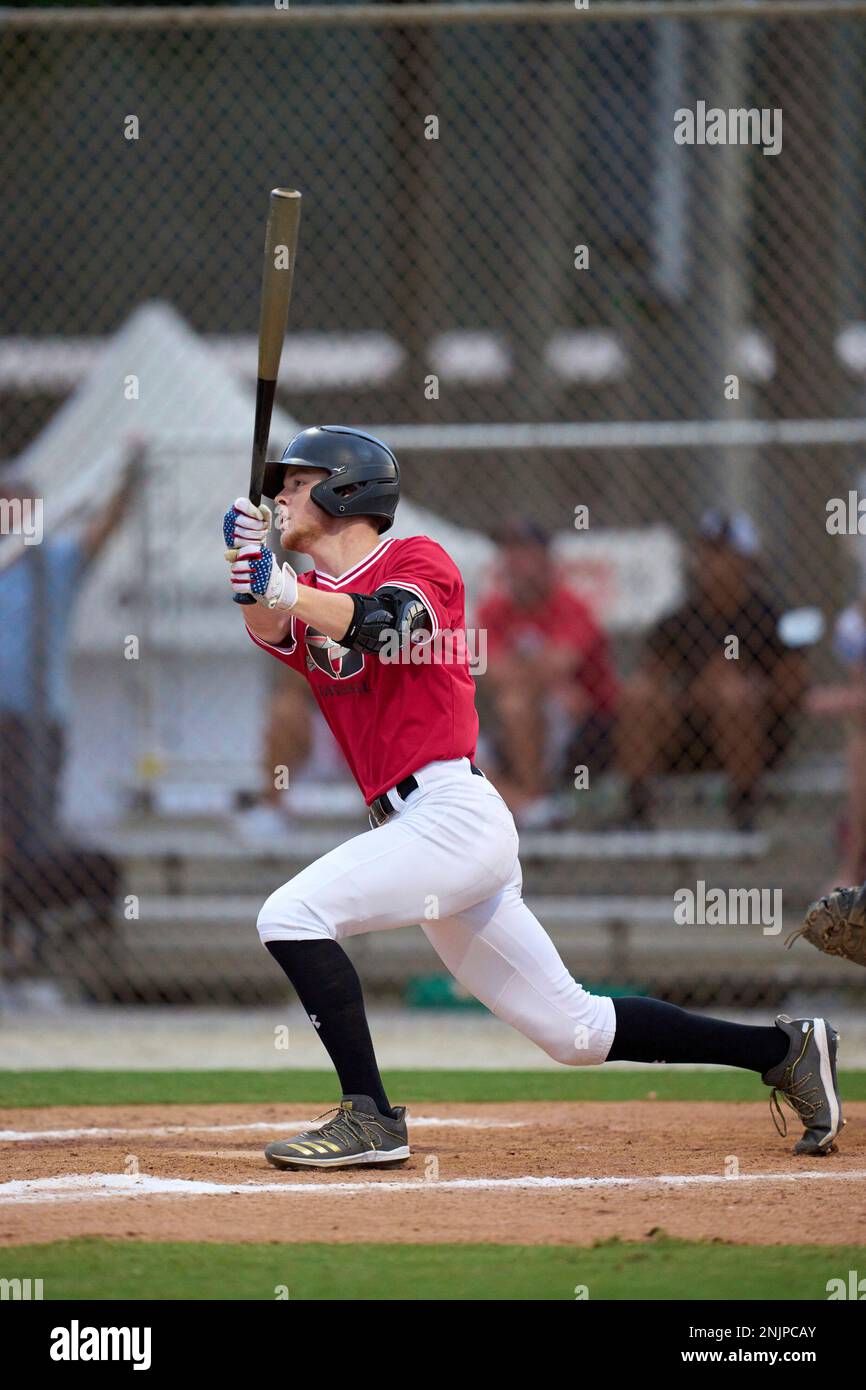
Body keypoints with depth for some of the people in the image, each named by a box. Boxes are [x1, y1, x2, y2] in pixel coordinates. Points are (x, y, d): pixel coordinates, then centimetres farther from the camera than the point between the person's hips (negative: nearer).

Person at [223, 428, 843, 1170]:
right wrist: (255, 580, -25)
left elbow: (386, 623, -22)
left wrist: (283, 587, -35)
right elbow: (272, 631, -4)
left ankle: (370, 1116, -19)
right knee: (574, 1030, 8)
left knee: (292, 914, -19)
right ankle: (784, 1050, 15)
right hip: (418, 828, 8)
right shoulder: (312, 596, 18)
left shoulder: (420, 560, 0)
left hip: (453, 810, -8)